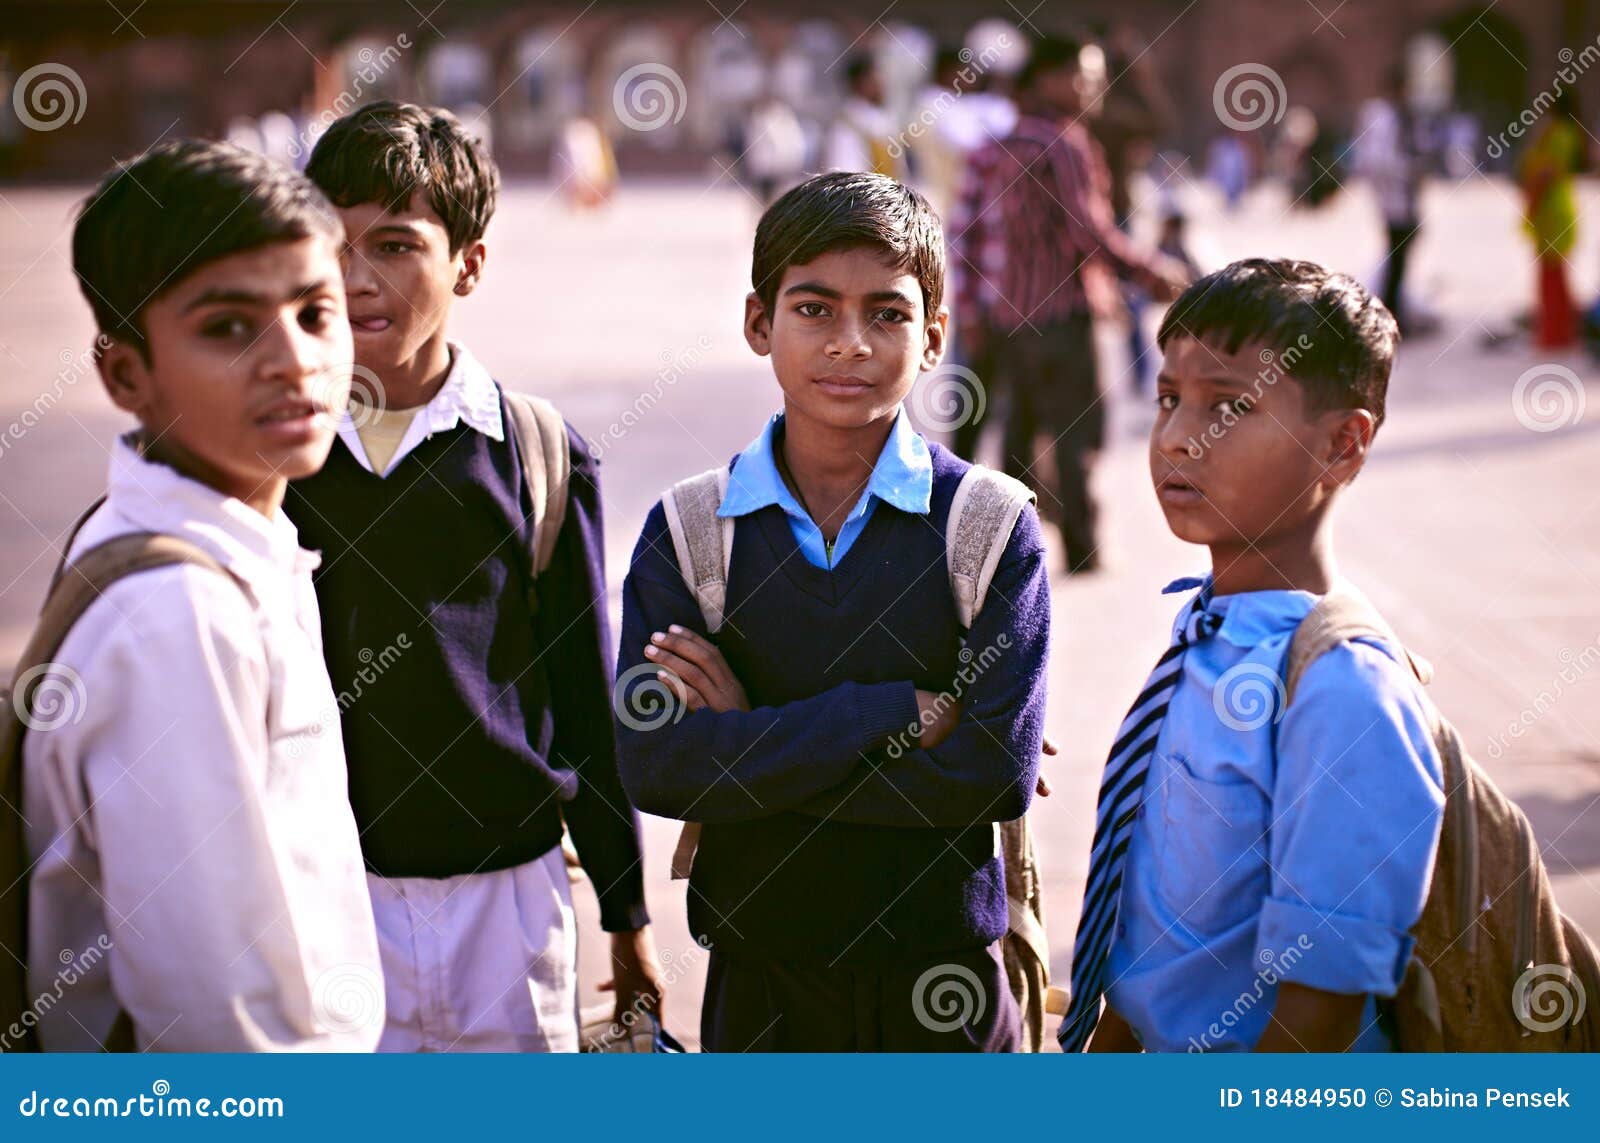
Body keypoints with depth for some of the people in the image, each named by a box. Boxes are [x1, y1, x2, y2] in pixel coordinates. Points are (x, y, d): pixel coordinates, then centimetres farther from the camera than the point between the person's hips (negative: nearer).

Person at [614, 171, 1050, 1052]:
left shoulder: (989, 525, -9)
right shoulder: (686, 532, -5)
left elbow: (999, 771, -19)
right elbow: (652, 763, -17)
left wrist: (753, 744, -17)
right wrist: (903, 714, -21)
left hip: (943, 983, -1)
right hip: (757, 983, 1)